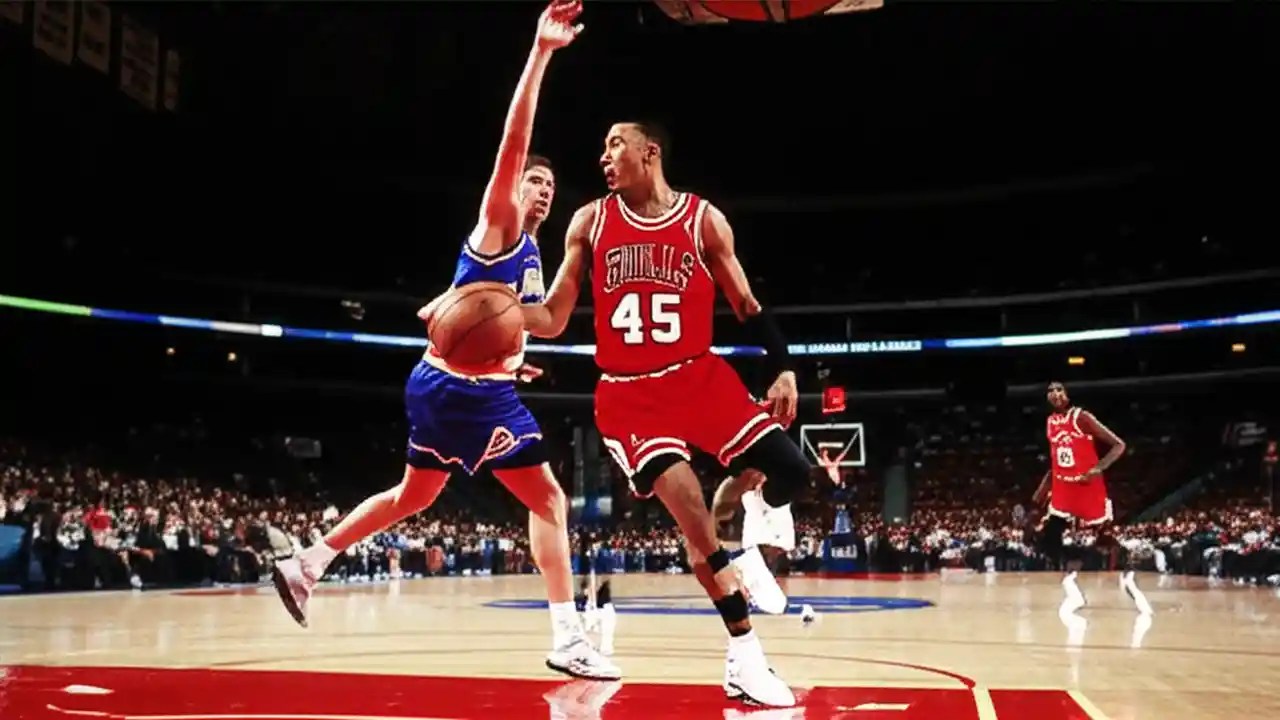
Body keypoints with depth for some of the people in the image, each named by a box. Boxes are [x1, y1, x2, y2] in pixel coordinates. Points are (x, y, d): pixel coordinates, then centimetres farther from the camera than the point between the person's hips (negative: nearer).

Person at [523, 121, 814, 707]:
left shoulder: (704, 220, 0)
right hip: (628, 393, -1)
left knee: (791, 470, -12)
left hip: (699, 374, 2)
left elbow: (746, 305, 6)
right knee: (693, 516, -17)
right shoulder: (589, 221, 2)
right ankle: (744, 657, -2)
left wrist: (784, 368, -6)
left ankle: (749, 547, 25)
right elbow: (552, 319, 1)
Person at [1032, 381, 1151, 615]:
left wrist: (1099, 468, -26)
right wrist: (1043, 489, 16)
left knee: (1106, 538, 1)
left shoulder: (1082, 417, -12)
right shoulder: (1050, 422, 8)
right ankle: (1073, 590, 5)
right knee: (1047, 539, -5)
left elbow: (1119, 445, -13)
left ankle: (1128, 579, 24)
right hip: (1063, 488, 6)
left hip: (1090, 486, -6)